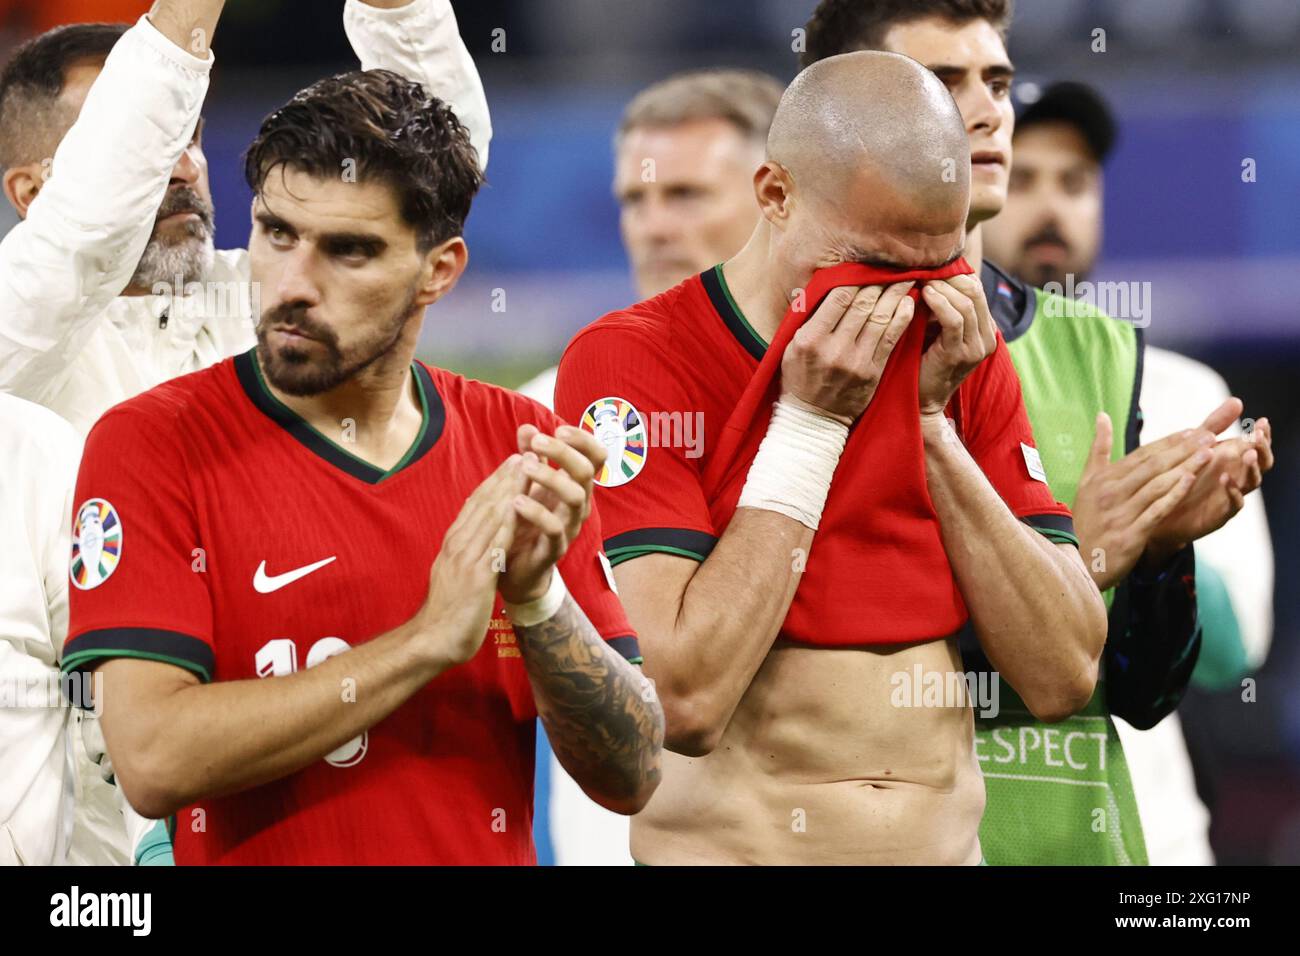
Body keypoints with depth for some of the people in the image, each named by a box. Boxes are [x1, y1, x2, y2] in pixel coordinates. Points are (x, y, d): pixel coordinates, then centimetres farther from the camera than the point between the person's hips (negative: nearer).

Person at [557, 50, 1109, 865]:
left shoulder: (960, 358, 2)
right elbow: (685, 704, -22)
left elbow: (1065, 678, -6)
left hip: (946, 843, 4)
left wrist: (933, 416, -11)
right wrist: (811, 423, -18)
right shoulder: (627, 362, -12)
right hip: (730, 844, -4)